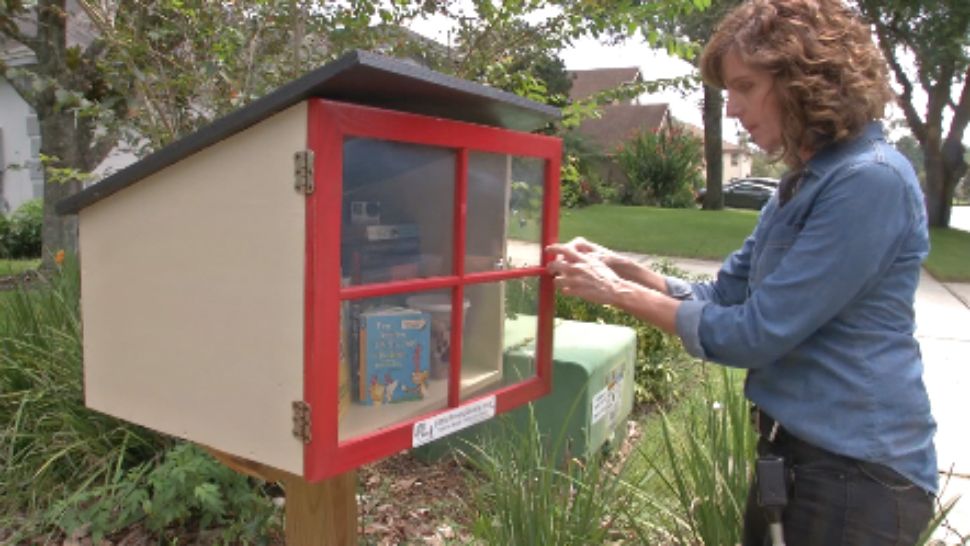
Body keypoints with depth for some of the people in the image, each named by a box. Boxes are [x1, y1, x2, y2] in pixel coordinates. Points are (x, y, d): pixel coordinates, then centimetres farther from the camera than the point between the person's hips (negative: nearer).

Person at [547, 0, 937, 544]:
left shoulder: (871, 180, -21)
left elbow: (756, 332, -23)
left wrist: (619, 293, -14)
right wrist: (623, 267, -3)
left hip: (857, 469, -9)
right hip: (795, 450, 9)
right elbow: (725, 296, 11)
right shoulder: (804, 181, 9)